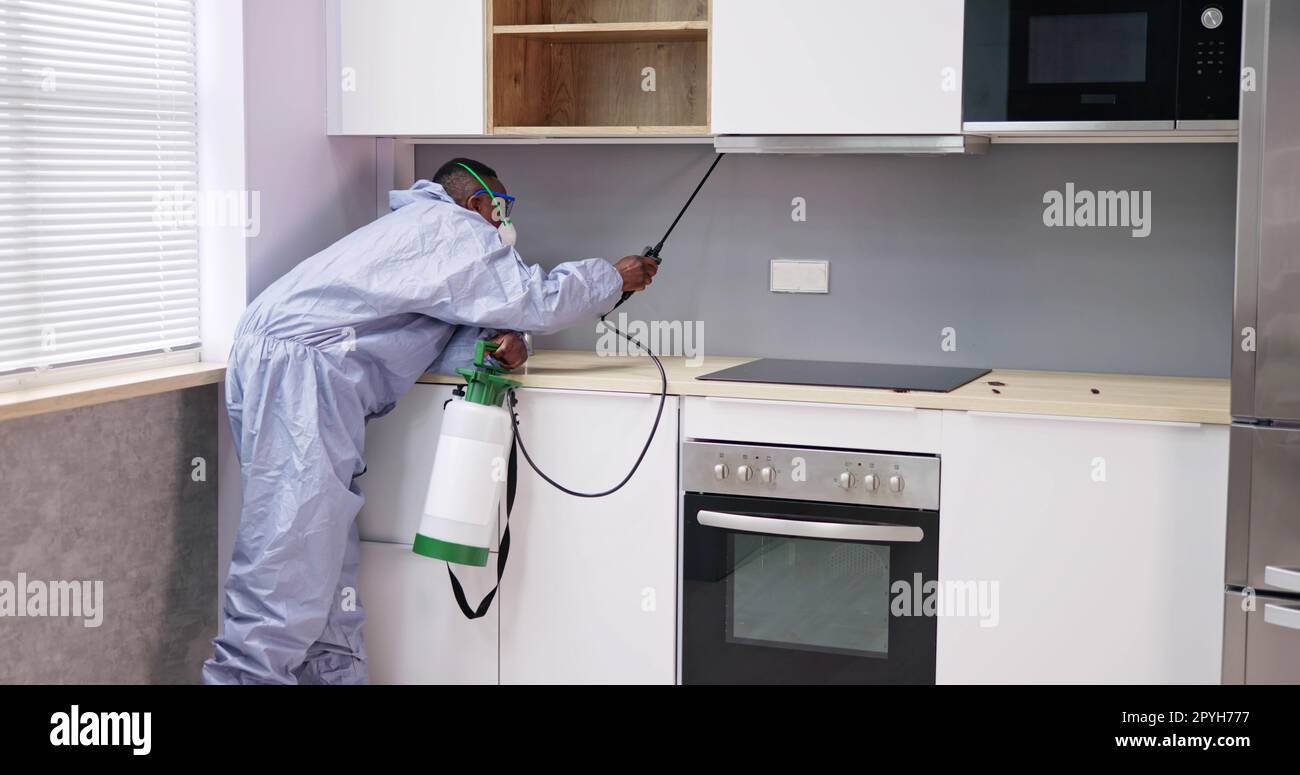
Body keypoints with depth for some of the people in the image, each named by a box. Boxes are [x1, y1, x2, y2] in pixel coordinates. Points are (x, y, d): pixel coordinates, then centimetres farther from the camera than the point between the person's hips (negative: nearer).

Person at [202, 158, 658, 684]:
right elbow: (533, 301, -5)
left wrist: (498, 344, 4)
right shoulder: (452, 225, 2)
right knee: (292, 563, -15)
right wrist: (615, 278, 9)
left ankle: (335, 675, 10)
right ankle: (247, 672, -17)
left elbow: (440, 347, 25)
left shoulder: (412, 228, 32)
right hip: (298, 368, -10)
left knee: (328, 559, 8)